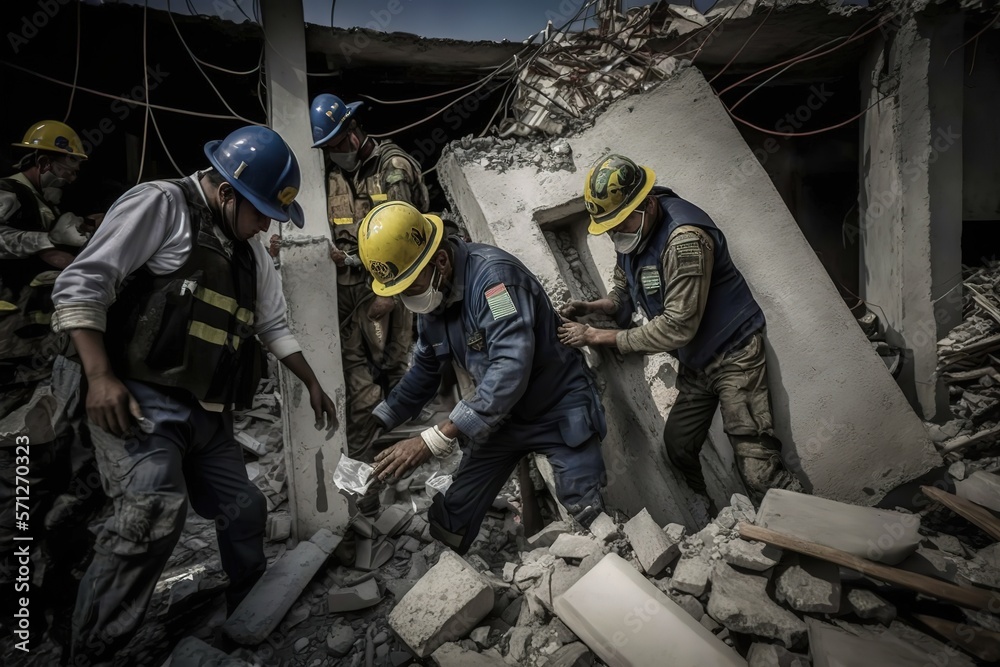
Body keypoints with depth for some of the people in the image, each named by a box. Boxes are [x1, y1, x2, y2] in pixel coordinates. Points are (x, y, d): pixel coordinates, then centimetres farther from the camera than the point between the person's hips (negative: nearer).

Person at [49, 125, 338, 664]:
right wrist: (100, 376, -20)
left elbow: (273, 327, 26)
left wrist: (313, 385, 25)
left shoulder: (251, 252, 18)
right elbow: (80, 285, -10)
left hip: (210, 415, 7)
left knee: (243, 508, 10)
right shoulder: (160, 205, -5)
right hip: (141, 401, -7)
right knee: (155, 509, -28)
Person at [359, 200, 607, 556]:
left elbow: (511, 368, -40)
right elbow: (425, 369, 11)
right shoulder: (431, 297, -3)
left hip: (560, 410, -6)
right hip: (500, 415, 7)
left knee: (590, 520, -6)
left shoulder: (492, 273, -29)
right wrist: (379, 421, -1)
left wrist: (435, 440, -41)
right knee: (449, 522, 7)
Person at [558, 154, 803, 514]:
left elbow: (677, 326, -28)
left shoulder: (684, 237, -28)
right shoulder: (631, 231, -1)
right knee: (678, 446, 13)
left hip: (733, 354, -9)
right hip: (695, 361, 9)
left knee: (757, 468, -13)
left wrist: (597, 336, -24)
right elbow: (625, 294, 10)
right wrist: (591, 307, -12)